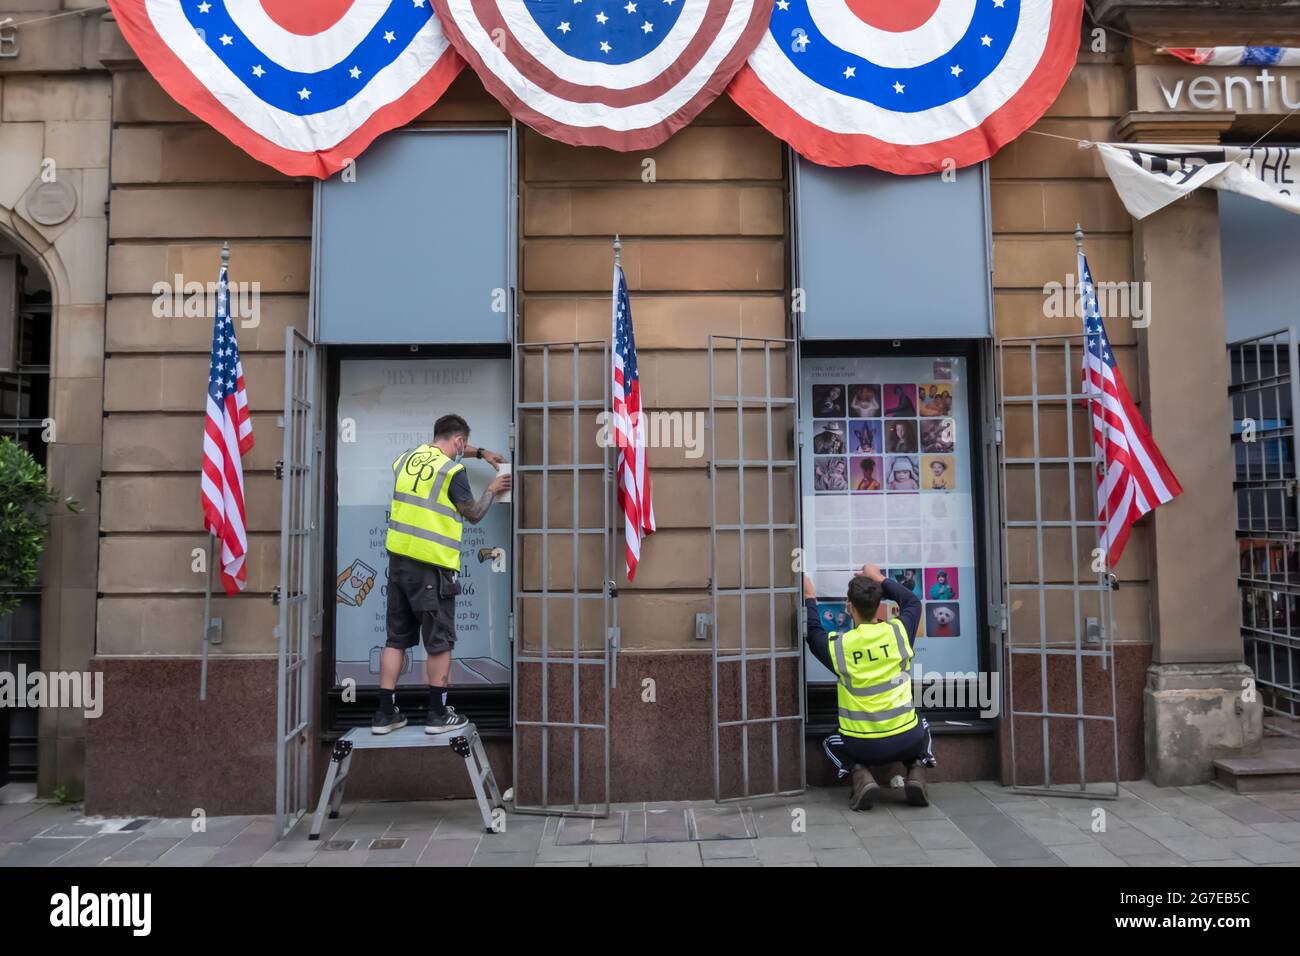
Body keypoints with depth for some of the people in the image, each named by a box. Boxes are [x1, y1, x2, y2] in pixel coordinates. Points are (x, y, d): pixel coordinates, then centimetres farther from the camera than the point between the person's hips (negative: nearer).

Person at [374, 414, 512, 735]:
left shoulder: (407, 457, 10)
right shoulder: (453, 471, -11)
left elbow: (441, 450, 33)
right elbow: (473, 514, 1)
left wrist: (480, 453, 34)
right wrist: (492, 490, 18)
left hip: (399, 559, 7)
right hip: (431, 566, -7)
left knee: (396, 638, 13)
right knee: (439, 641, 5)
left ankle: (385, 714, 16)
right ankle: (438, 714, 11)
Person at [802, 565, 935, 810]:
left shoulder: (838, 645, -11)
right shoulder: (898, 633, -7)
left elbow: (813, 634, 13)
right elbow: (913, 602, 15)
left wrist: (809, 599, 23)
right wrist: (880, 579, 24)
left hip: (862, 747, -2)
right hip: (906, 741, 2)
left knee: (831, 743, 32)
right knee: (922, 725, 37)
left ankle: (861, 778, 0)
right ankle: (916, 775, 8)